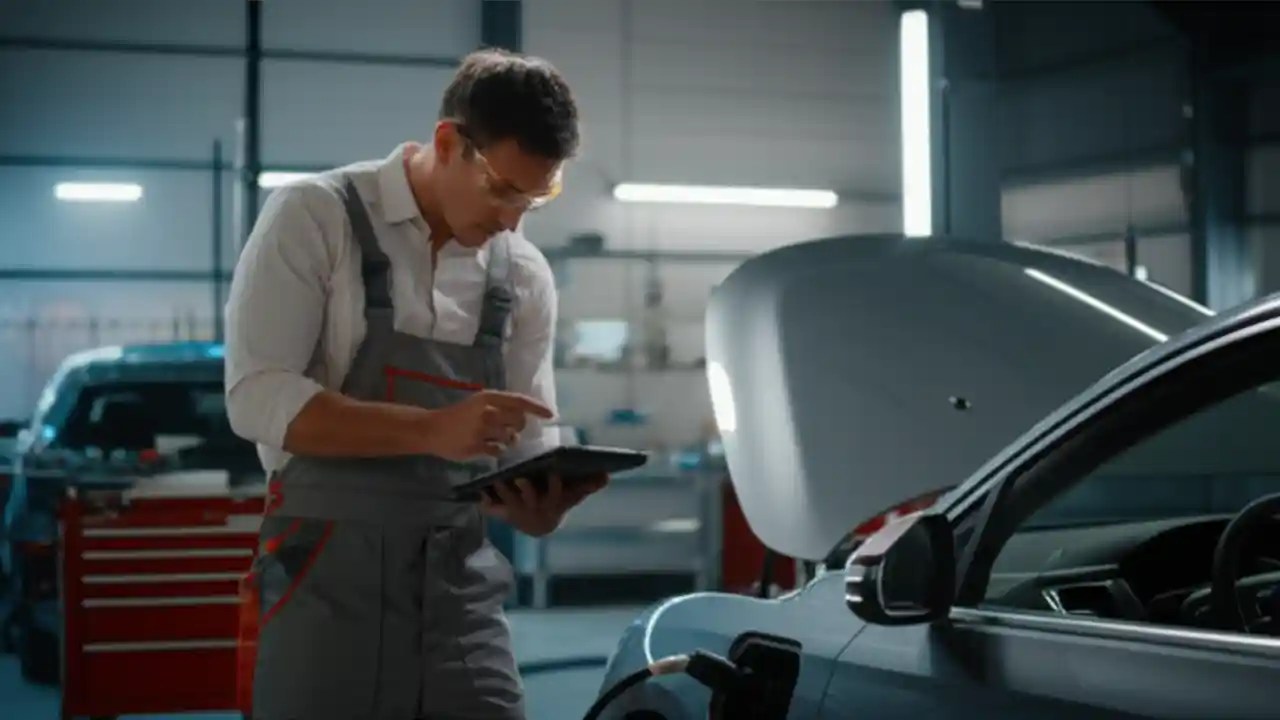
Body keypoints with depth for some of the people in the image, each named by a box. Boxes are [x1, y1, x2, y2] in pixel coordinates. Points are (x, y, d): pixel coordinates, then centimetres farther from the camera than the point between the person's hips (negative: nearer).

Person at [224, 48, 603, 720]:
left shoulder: (526, 276, 8)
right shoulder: (313, 217, -5)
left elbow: (524, 453, 12)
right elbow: (257, 398, -15)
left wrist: (542, 504, -13)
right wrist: (432, 430, -26)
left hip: (460, 582, 4)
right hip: (328, 576, -4)